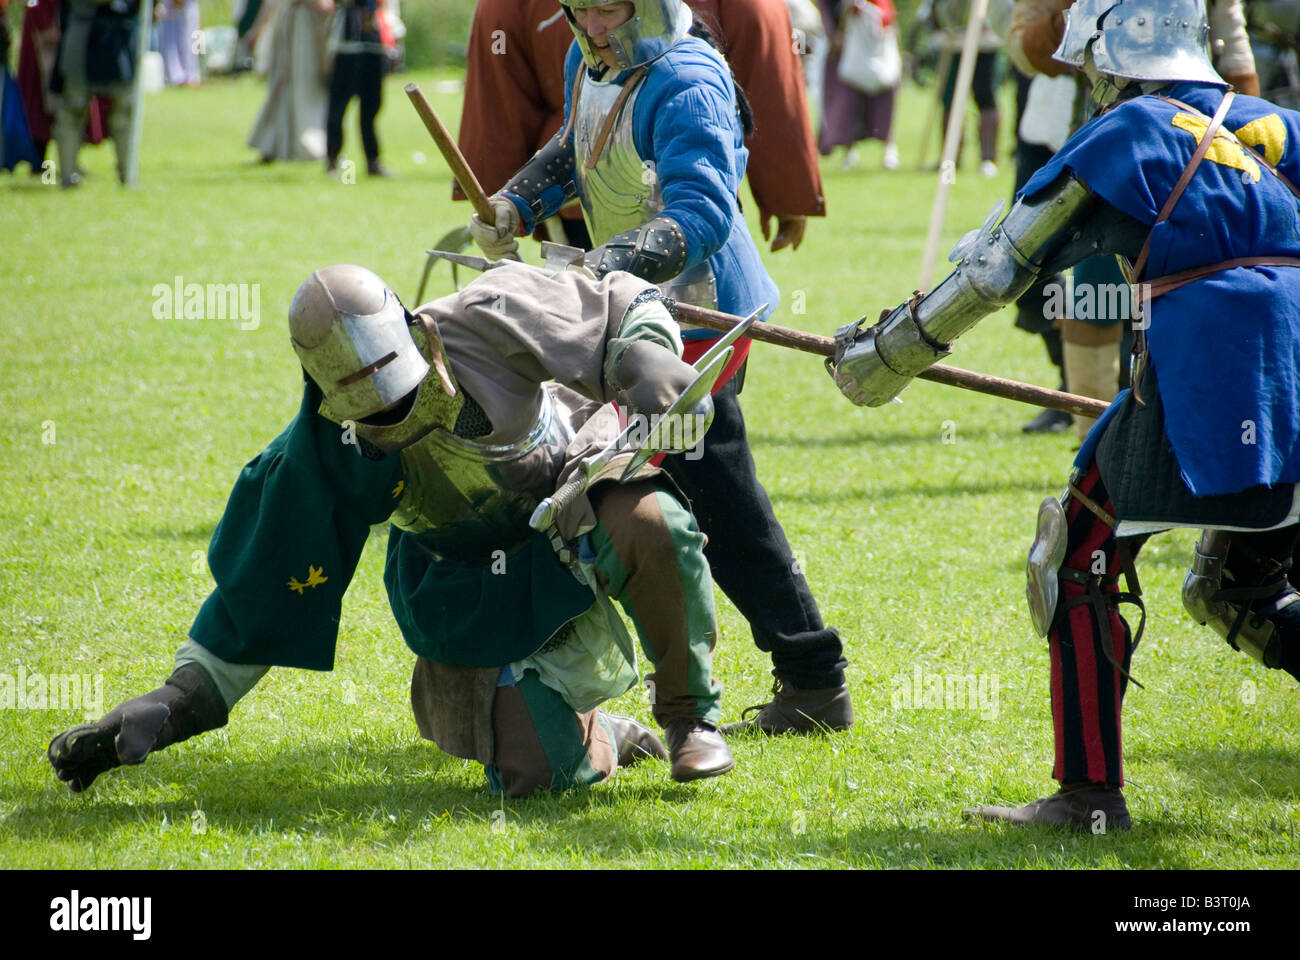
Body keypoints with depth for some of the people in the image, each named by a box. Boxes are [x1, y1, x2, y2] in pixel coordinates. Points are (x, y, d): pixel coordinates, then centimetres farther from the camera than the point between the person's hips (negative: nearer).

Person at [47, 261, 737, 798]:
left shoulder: (479, 325, -26)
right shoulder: (329, 454, -21)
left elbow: (623, 305, -13)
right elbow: (268, 583, -10)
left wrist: (649, 364, -33)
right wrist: (180, 700, -12)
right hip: (480, 579, 0)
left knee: (652, 523, -37)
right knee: (532, 772, -17)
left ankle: (690, 713, -9)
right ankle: (603, 740, 24)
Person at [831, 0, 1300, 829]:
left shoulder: (1120, 139, 4)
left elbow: (997, 269, 6)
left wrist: (884, 358, 14)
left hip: (1203, 380, -6)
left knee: (1079, 559, 9)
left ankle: (1090, 792, 4)